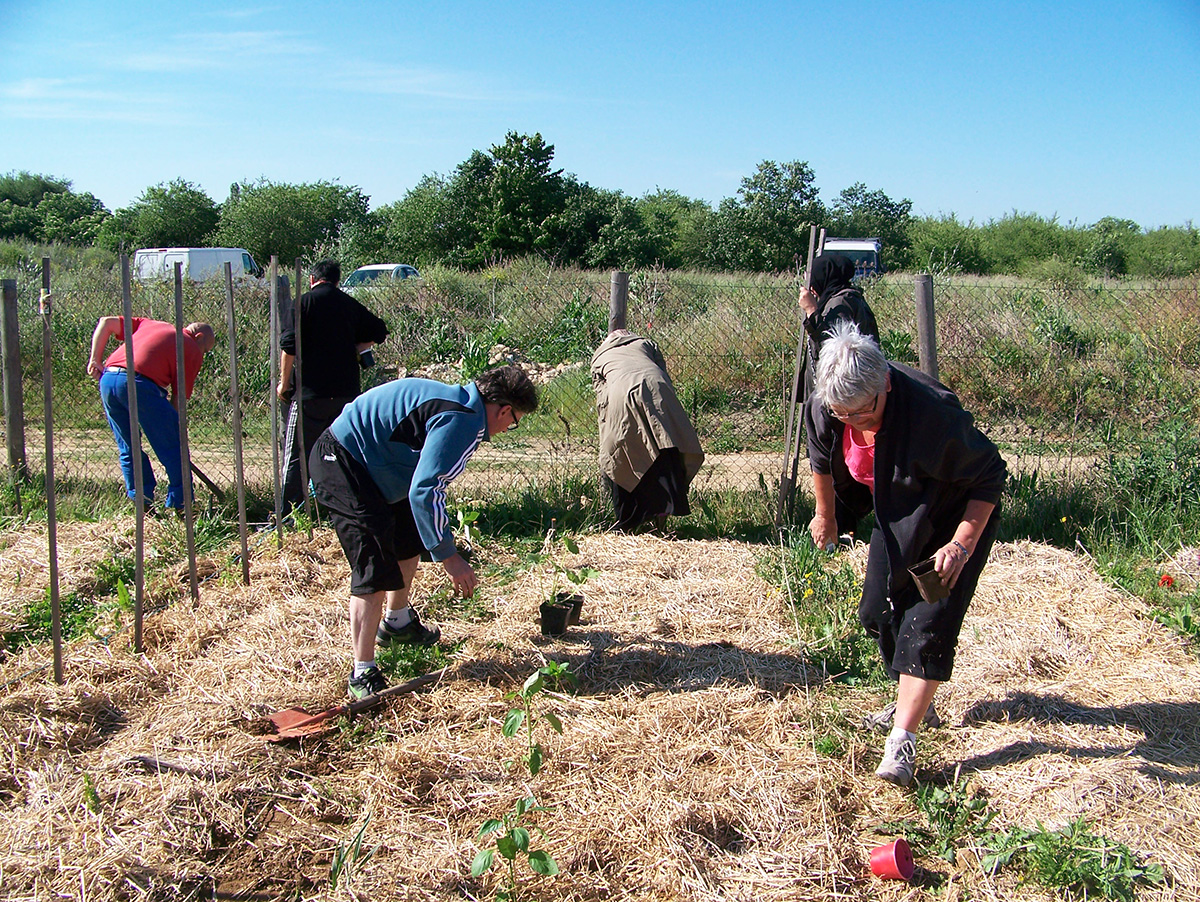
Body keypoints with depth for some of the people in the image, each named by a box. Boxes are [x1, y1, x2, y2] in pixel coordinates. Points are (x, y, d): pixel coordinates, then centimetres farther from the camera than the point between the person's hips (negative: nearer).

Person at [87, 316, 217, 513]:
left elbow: (106, 322, 27)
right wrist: (170, 427, 12)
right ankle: (179, 504, 5)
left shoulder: (150, 325, 31)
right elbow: (179, 397, 6)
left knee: (128, 450, 20)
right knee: (174, 450, 5)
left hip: (107, 378, 7)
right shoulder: (192, 350, 13)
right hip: (139, 384, -7)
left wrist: (95, 359, 23)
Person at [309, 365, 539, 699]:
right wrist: (449, 556, -19)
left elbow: (425, 481, 24)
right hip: (341, 463, -11)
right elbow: (424, 492, -27)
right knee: (376, 570, -14)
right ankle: (363, 676, -7)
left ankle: (397, 622, 47)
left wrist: (444, 543, 32)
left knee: (410, 543, 25)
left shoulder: (458, 402, 11)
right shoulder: (463, 421, -21)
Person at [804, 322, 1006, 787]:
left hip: (958, 520, -6)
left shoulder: (933, 412, -37)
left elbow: (991, 476, -23)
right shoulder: (824, 409, -21)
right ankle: (915, 703, 33)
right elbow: (823, 462, 4)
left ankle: (902, 740, -10)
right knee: (878, 613, 10)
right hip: (895, 520, 6)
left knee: (927, 625, -13)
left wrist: (961, 545, -29)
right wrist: (825, 517, 16)